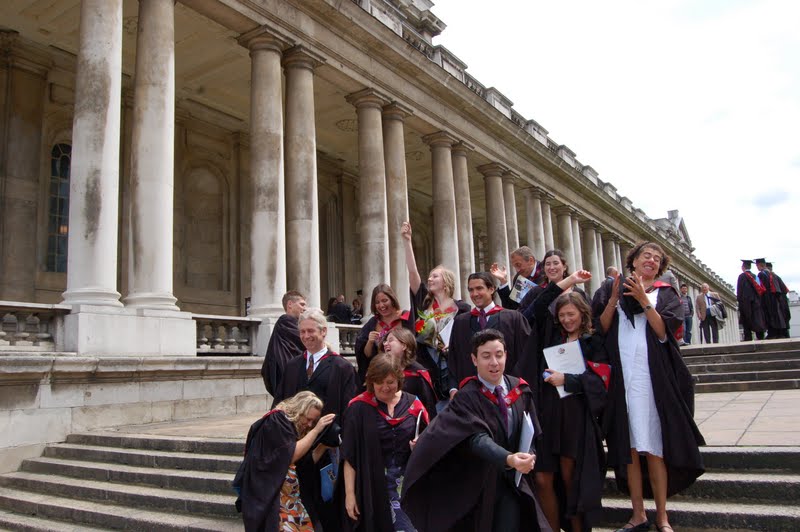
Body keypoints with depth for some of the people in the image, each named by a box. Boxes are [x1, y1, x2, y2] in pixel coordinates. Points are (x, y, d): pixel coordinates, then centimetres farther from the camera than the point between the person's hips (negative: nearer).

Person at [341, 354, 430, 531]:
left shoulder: (413, 405, 1)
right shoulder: (359, 408, -6)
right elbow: (349, 455, -5)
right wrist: (349, 493, -8)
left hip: (408, 485, 2)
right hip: (371, 486, -2)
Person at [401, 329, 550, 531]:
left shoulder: (520, 389, -1)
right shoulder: (467, 398, -16)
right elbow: (478, 438, -30)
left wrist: (528, 454, -13)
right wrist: (509, 459, -46)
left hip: (512, 482, 3)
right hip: (478, 484, -3)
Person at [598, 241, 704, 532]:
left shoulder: (666, 294, 9)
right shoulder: (615, 289, 12)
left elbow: (664, 331, -6)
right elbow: (602, 329, 1)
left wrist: (643, 300, -15)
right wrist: (614, 299, -9)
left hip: (653, 378, -1)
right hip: (622, 378, 1)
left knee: (654, 447, 0)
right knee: (629, 446, 4)